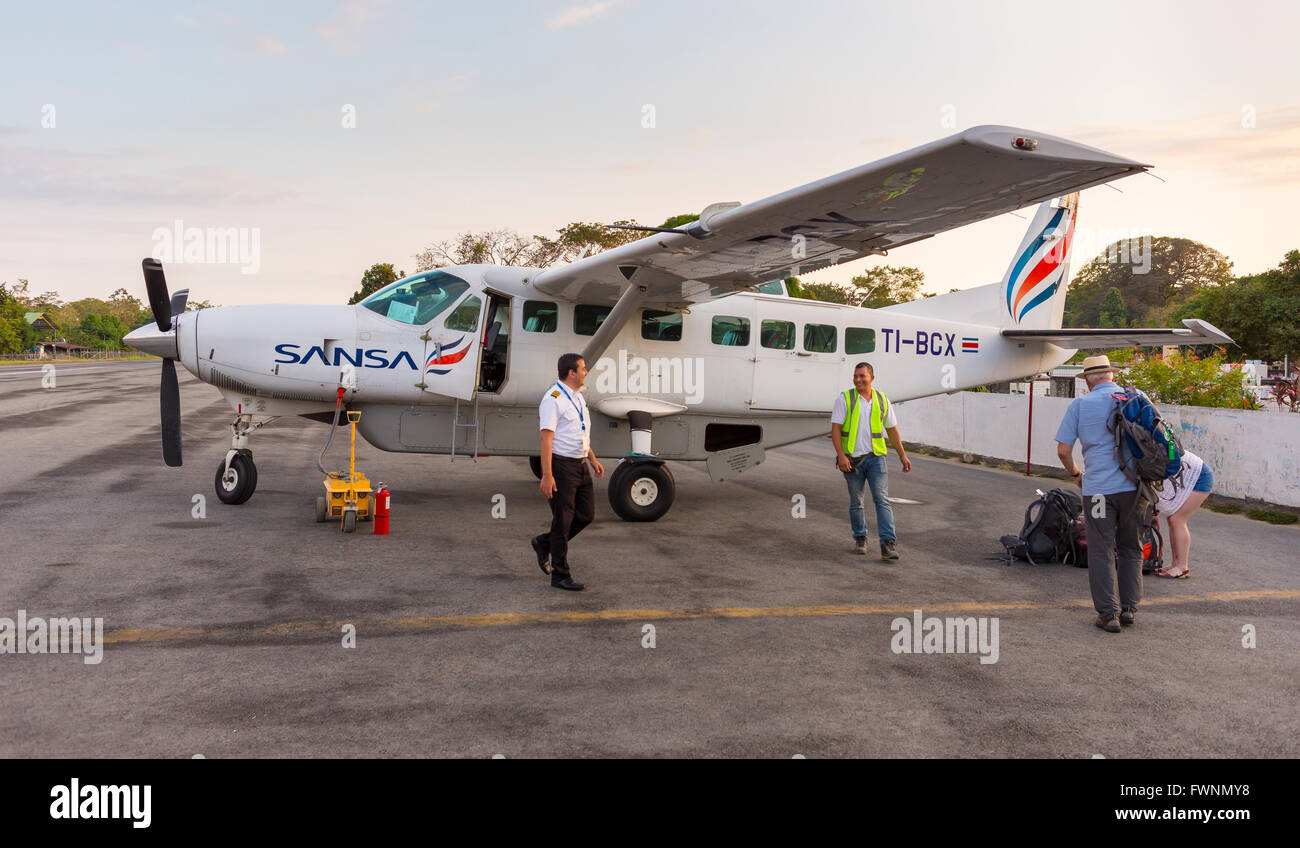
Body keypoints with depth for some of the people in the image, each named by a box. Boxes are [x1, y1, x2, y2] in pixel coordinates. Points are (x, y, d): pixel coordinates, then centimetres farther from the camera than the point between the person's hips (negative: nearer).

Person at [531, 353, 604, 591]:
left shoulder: (578, 397, 14)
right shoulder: (553, 399, -15)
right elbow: (546, 438, -20)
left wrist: (593, 459, 20)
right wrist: (547, 475, -25)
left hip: (580, 465, 9)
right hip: (561, 466, -9)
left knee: (586, 514, 10)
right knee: (563, 520, -2)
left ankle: (544, 543, 29)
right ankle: (560, 576, 9)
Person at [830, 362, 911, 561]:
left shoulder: (882, 400, 7)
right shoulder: (844, 398, -2)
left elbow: (892, 429, 15)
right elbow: (835, 428, -7)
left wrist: (903, 455, 14)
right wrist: (841, 456, -17)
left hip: (876, 457, 1)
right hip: (852, 459, -1)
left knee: (882, 500, -10)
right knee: (856, 503, 8)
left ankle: (888, 544, -14)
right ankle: (860, 538, 26)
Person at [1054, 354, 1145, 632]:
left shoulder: (1080, 405, 2)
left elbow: (1063, 450, -1)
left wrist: (1076, 474, 17)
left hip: (1098, 488, -2)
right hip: (1133, 485, 2)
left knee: (1101, 553, 3)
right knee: (1131, 549, 16)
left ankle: (1108, 614, 1)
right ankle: (1129, 608, 18)